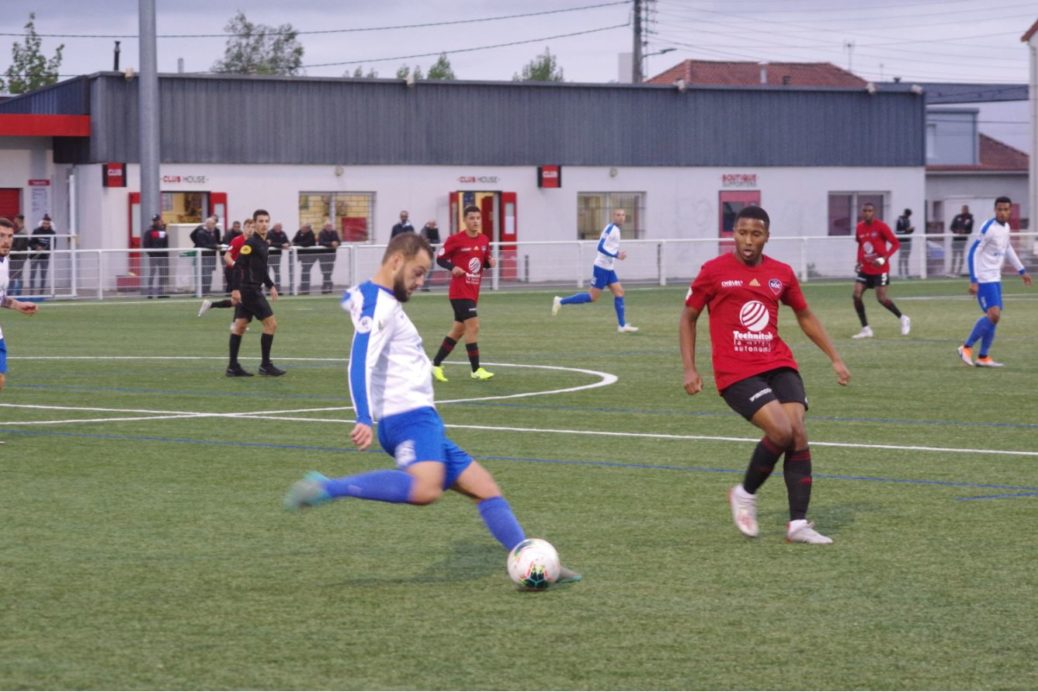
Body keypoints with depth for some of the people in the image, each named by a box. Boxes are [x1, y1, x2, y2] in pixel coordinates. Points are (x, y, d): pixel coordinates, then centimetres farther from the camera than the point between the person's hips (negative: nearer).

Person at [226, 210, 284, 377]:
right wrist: (235, 289, -25)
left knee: (240, 326, 9)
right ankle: (265, 365, 0)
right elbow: (238, 266, -20)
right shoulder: (251, 243, -14)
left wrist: (270, 285, 21)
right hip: (249, 290, -9)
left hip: (253, 289, 9)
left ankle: (233, 367, 11)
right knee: (271, 324, -6)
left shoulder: (263, 243, 14)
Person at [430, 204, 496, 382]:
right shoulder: (456, 239, -10)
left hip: (473, 292, 7)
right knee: (473, 326, -14)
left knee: (458, 330, 13)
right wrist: (452, 268, -21)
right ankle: (476, 370, -10)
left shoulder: (484, 240, 7)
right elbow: (440, 258, -4)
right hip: (459, 292, -7)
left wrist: (490, 262, -4)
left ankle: (436, 364, 24)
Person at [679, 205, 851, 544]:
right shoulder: (714, 271, -1)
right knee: (781, 431, -21)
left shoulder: (781, 273, 9)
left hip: (779, 365, 4)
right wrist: (689, 369, 0)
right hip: (736, 372, -4)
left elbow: (805, 317, 22)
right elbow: (688, 317, 8)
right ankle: (745, 494, 4)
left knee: (798, 433, -12)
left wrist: (835, 358, 17)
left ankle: (798, 524, -7)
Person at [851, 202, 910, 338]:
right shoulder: (859, 227, 5)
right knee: (856, 295, -8)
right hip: (865, 269, 6)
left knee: (881, 298, -9)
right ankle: (866, 329, 0)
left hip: (880, 269, -6)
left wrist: (884, 258, -23)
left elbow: (895, 243, -11)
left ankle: (903, 319, 16)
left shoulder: (881, 226, -12)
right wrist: (859, 262, 10)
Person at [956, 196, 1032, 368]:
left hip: (995, 279, 8)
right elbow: (973, 253, -18)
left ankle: (983, 357, 13)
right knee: (993, 315, -17)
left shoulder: (1006, 227, 9)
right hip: (984, 279, -8)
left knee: (994, 317, 7)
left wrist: (1022, 271, 30)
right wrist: (974, 281, -23)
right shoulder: (989, 228, -16)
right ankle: (967, 347, -5)